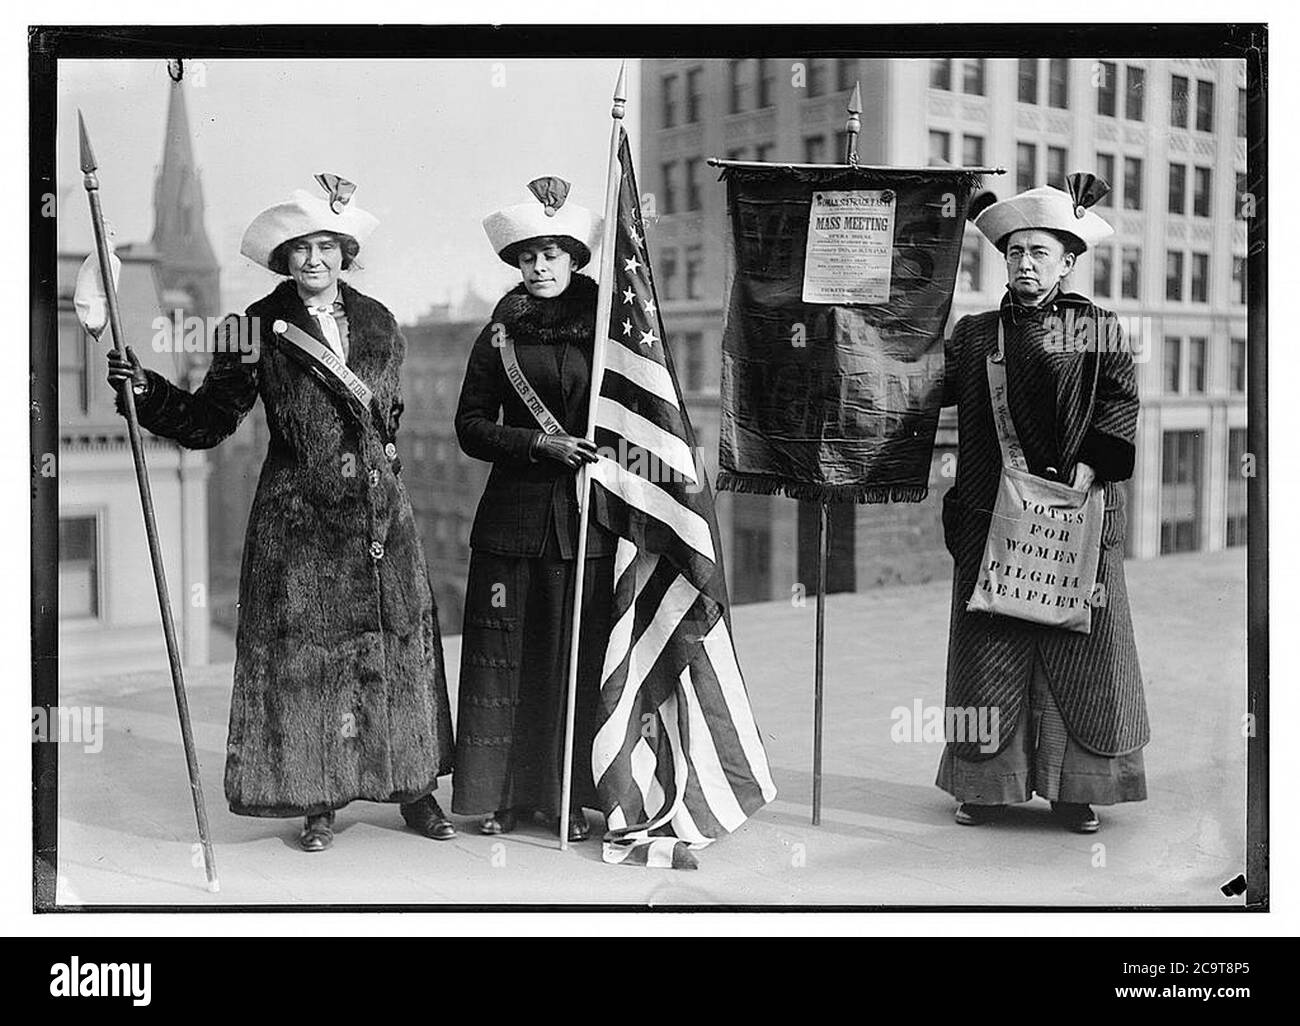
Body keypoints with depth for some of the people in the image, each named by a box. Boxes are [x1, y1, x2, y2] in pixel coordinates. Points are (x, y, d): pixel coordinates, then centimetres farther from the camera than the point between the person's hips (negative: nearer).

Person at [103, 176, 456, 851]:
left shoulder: (377, 322, 9)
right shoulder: (260, 328, -2)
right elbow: (206, 423, -4)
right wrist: (147, 390, -17)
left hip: (380, 512, 3)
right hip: (299, 517, -3)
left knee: (401, 644, 5)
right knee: (304, 651, -2)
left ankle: (414, 791, 17)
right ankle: (318, 805, 11)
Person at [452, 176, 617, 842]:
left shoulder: (607, 327, 5)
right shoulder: (501, 336, 7)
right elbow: (470, 426, 5)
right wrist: (539, 443, -9)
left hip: (588, 518, -1)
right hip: (513, 516, 1)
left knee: (577, 655, 1)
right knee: (505, 654, 1)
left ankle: (568, 798, 11)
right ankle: (502, 795, 11)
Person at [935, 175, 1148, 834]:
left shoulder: (1097, 328, 9)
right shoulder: (973, 334, 14)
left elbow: (1123, 399, -2)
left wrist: (1090, 463, -15)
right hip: (990, 518, 1)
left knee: (1079, 649, 2)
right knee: (990, 648, 2)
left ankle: (1074, 787, 11)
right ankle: (987, 783, 11)